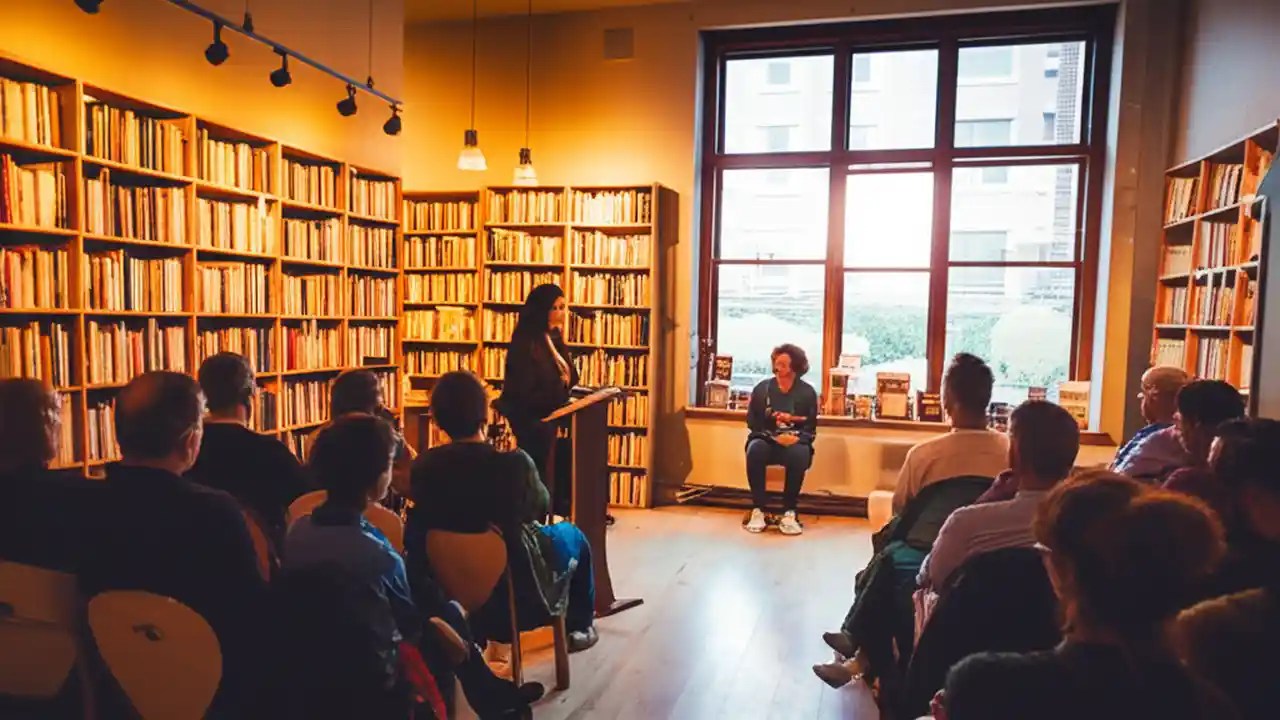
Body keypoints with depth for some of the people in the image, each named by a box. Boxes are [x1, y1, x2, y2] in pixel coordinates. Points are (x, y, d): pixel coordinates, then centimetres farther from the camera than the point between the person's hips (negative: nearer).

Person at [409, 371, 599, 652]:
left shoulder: (424, 466, -17)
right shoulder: (514, 463, -28)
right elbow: (540, 508, -6)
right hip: (518, 589, -4)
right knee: (571, 534, 24)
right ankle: (579, 627, 41)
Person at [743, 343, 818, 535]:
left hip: (794, 441, 0)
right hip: (766, 439, 1)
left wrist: (796, 437, -20)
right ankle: (758, 510, -28)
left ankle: (789, 513, -27)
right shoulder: (762, 388, 5)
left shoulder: (807, 392, 4)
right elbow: (752, 421, 1)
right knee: (755, 450, -35)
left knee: (799, 454, -36)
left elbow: (810, 425, 2)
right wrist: (774, 436, -14)